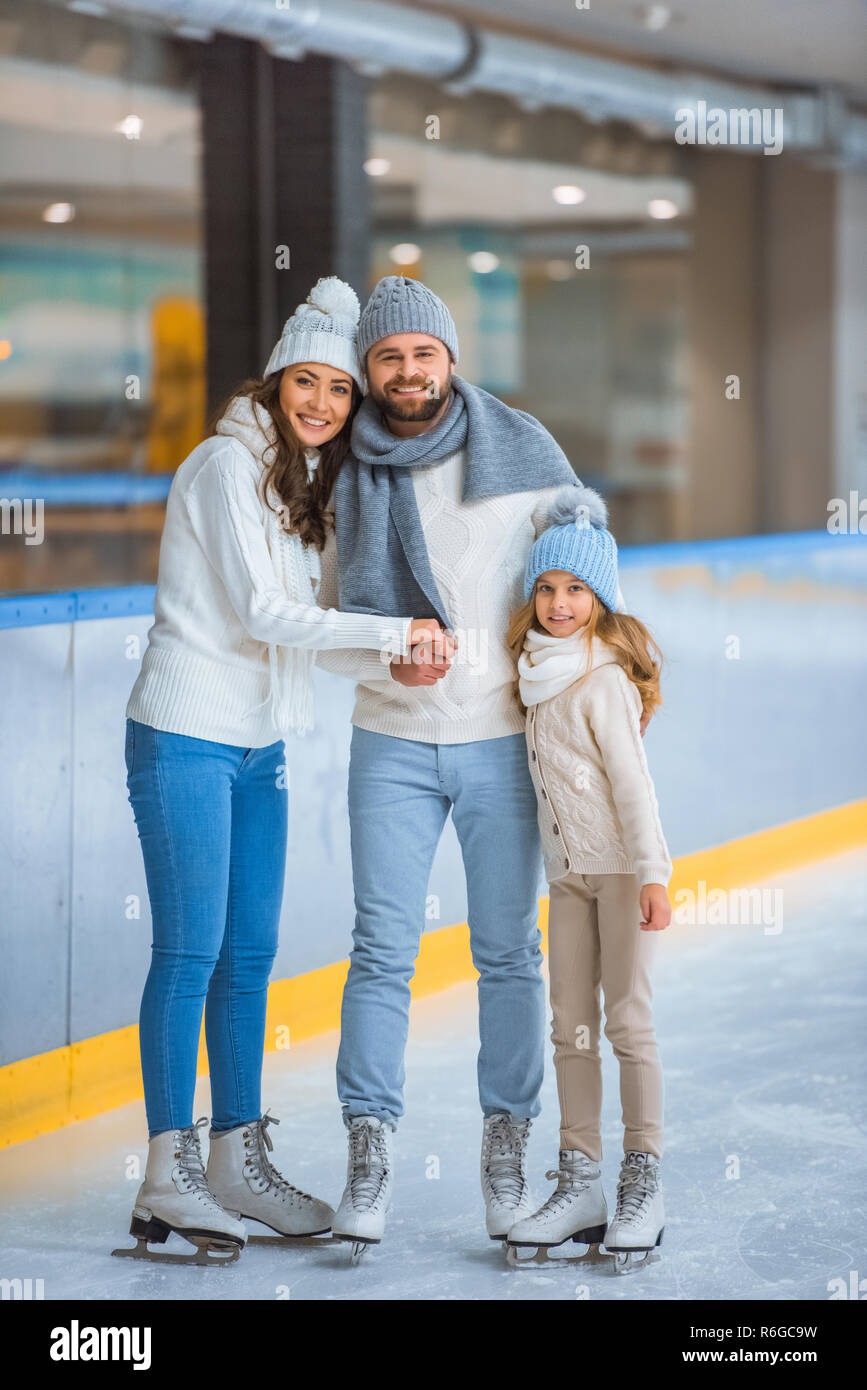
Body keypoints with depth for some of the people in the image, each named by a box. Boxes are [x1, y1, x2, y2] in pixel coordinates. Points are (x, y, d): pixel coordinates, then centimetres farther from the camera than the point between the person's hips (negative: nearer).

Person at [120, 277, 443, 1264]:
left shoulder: (303, 478, 14)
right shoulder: (229, 464, -12)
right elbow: (263, 613, -17)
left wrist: (391, 660, 2)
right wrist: (393, 631, -15)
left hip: (258, 744, 8)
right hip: (186, 737, -8)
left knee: (250, 954, 9)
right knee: (190, 953, -6)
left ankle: (238, 1161, 18)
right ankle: (168, 1178, 0)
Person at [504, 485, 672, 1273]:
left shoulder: (605, 679, -14)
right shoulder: (540, 669, 10)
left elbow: (631, 780, -17)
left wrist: (651, 875, -19)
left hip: (623, 868, -8)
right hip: (569, 871, 8)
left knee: (629, 1021, -5)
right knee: (570, 1026, 6)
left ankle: (644, 1186, 2)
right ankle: (580, 1185, 11)